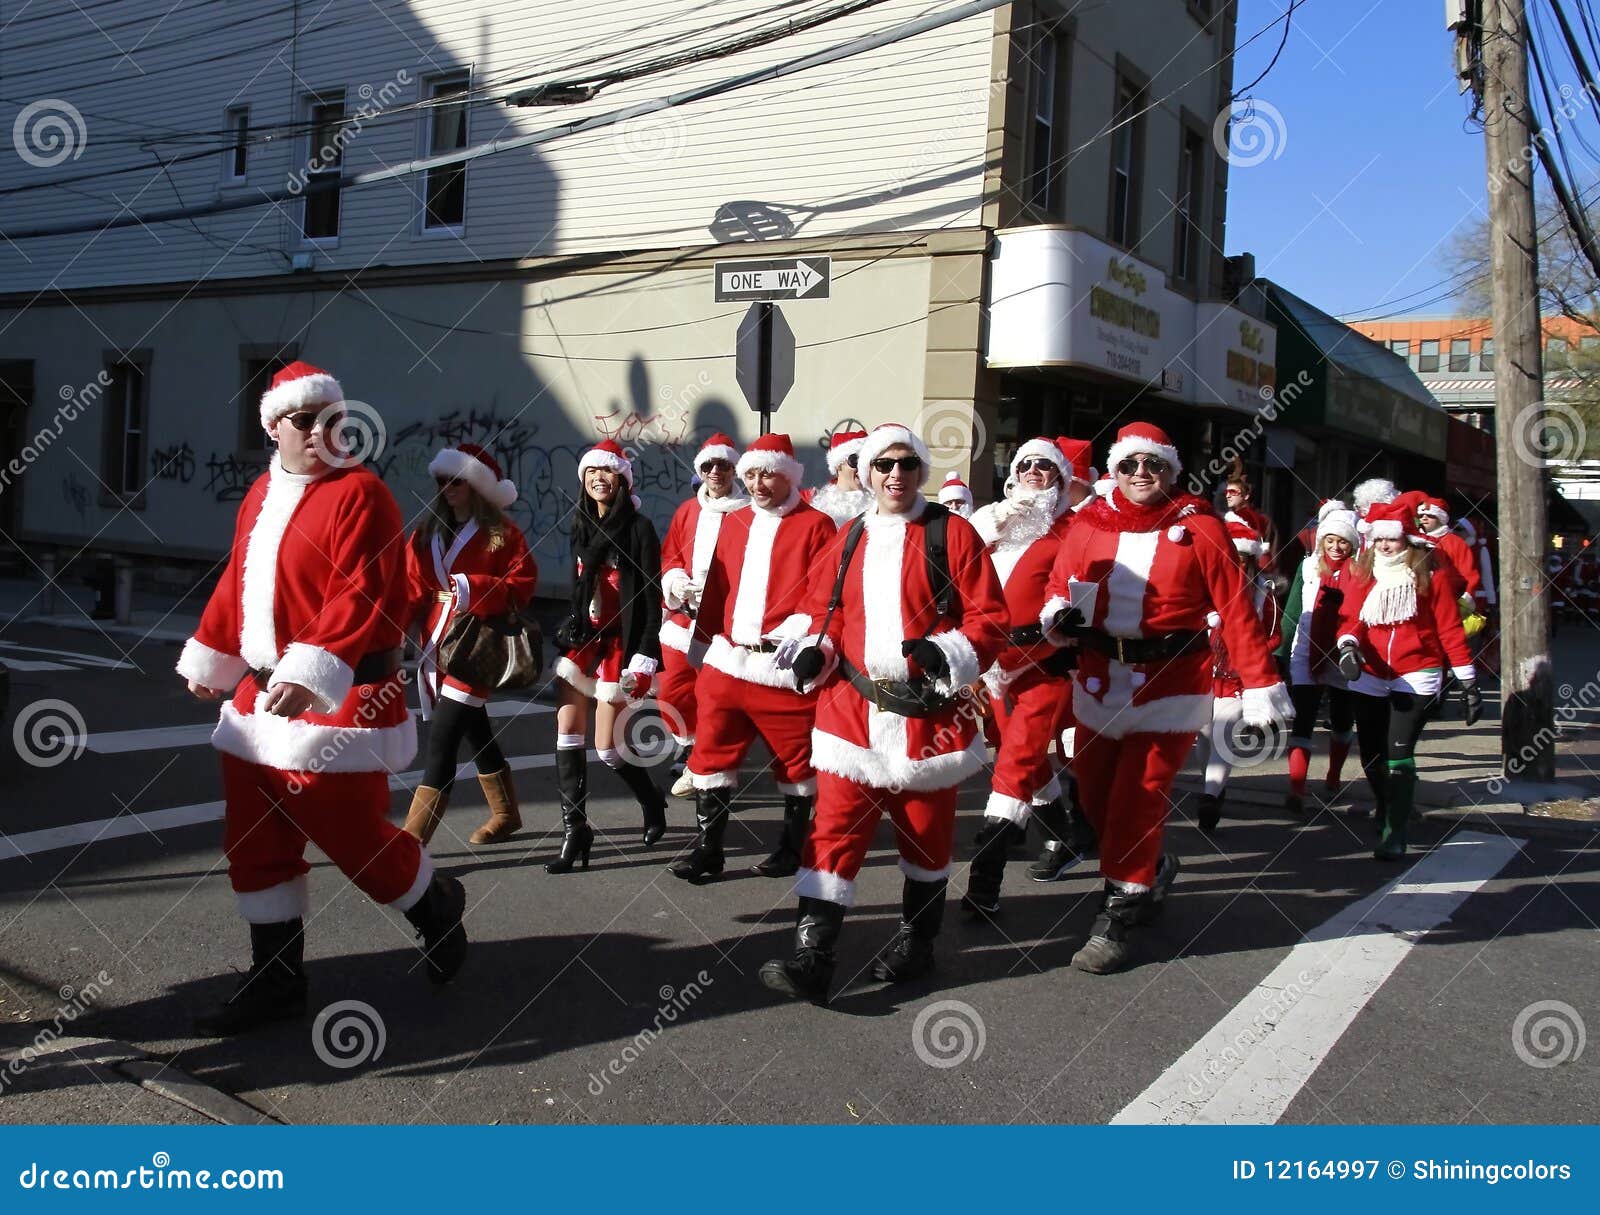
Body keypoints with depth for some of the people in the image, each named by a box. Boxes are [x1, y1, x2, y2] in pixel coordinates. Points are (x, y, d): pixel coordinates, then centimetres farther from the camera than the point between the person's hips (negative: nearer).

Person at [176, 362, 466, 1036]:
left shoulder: (360, 493, -13)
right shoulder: (261, 495, 13)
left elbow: (364, 596, -23)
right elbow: (236, 582, 22)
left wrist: (310, 674, -33)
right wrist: (208, 660, 25)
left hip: (339, 700, -8)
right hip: (261, 695, 8)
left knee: (353, 833, -2)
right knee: (255, 844, 11)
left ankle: (438, 907, 28)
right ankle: (275, 980, 24)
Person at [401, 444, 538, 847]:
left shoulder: (501, 533, -4)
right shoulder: (428, 532, 13)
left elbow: (522, 584, -10)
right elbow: (412, 587, 5)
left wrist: (473, 589, -21)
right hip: (437, 647, 7)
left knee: (441, 742, -14)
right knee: (474, 731, 19)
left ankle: (408, 844, -15)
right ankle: (505, 814, 38)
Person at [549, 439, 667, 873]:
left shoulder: (639, 528, -8)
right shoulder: (581, 525, 11)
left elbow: (651, 596, -11)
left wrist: (645, 656, -17)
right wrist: (571, 629, 18)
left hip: (620, 642, -6)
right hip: (582, 639, 6)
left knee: (606, 745, -4)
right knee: (567, 731, -4)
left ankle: (652, 802, 25)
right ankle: (574, 831, 3)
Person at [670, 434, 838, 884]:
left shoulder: (815, 526, -2)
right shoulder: (734, 523, 15)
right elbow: (718, 588, 18)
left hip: (786, 666, -5)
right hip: (728, 660, 5)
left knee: (794, 759, 7)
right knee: (711, 753, 5)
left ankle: (793, 846, 24)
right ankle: (707, 847, 15)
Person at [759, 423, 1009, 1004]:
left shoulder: (952, 533, -2)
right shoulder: (849, 539, 10)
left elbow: (991, 618, -5)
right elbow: (824, 608, 17)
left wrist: (949, 652, -22)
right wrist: (814, 649, -3)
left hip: (928, 713, -2)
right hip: (853, 710, 3)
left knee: (926, 833, 13)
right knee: (834, 830, -3)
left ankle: (917, 940, 33)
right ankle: (811, 958, -2)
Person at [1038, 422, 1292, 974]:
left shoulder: (1198, 526, -5)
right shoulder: (1088, 524, 4)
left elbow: (1236, 608, -8)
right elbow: (1060, 587, 10)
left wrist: (1260, 686, -11)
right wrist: (1058, 615, -15)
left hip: (1170, 686, -4)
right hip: (1099, 681, 4)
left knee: (1138, 800, -6)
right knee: (1095, 794, 11)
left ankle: (1119, 918, 7)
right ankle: (1155, 869, 38)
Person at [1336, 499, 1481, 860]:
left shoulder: (1429, 580, -3)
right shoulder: (1364, 579, 6)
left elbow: (1450, 631, -3)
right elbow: (1350, 619, -3)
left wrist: (1468, 684, -3)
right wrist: (1348, 645, -26)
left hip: (1416, 678, -4)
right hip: (1372, 678, 4)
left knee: (1399, 753, -14)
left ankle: (1395, 836, -12)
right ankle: (1390, 813, 39)